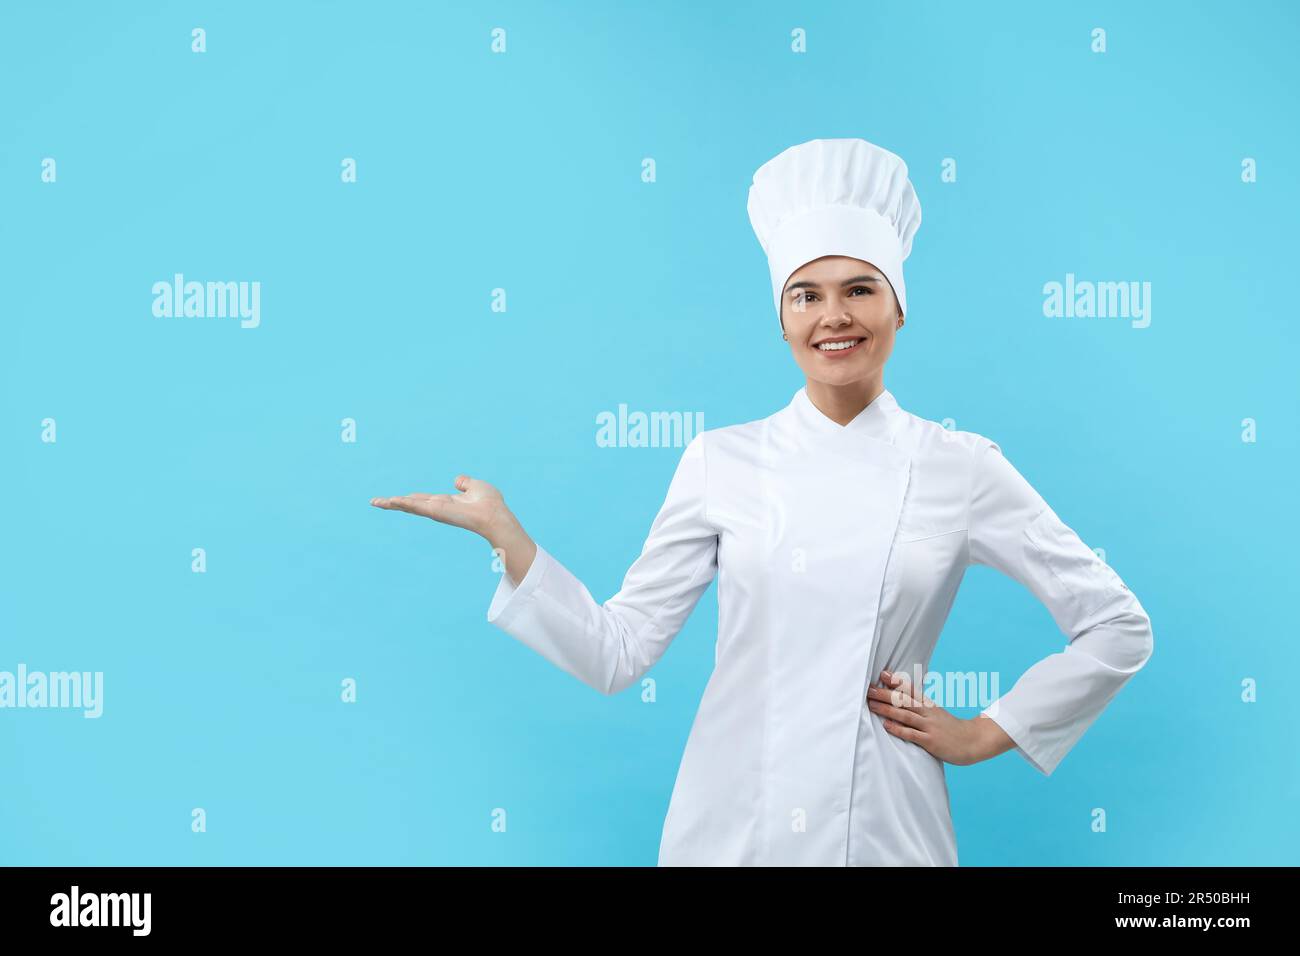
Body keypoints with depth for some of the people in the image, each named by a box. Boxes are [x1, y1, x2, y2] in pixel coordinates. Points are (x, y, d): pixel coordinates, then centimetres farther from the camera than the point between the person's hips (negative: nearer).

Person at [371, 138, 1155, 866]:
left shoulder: (963, 468, -4)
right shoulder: (721, 462, -1)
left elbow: (1119, 630, 3)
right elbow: (618, 654, -2)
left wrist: (984, 736, 1)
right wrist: (504, 534, -10)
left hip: (881, 830, 0)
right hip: (728, 828, 1)